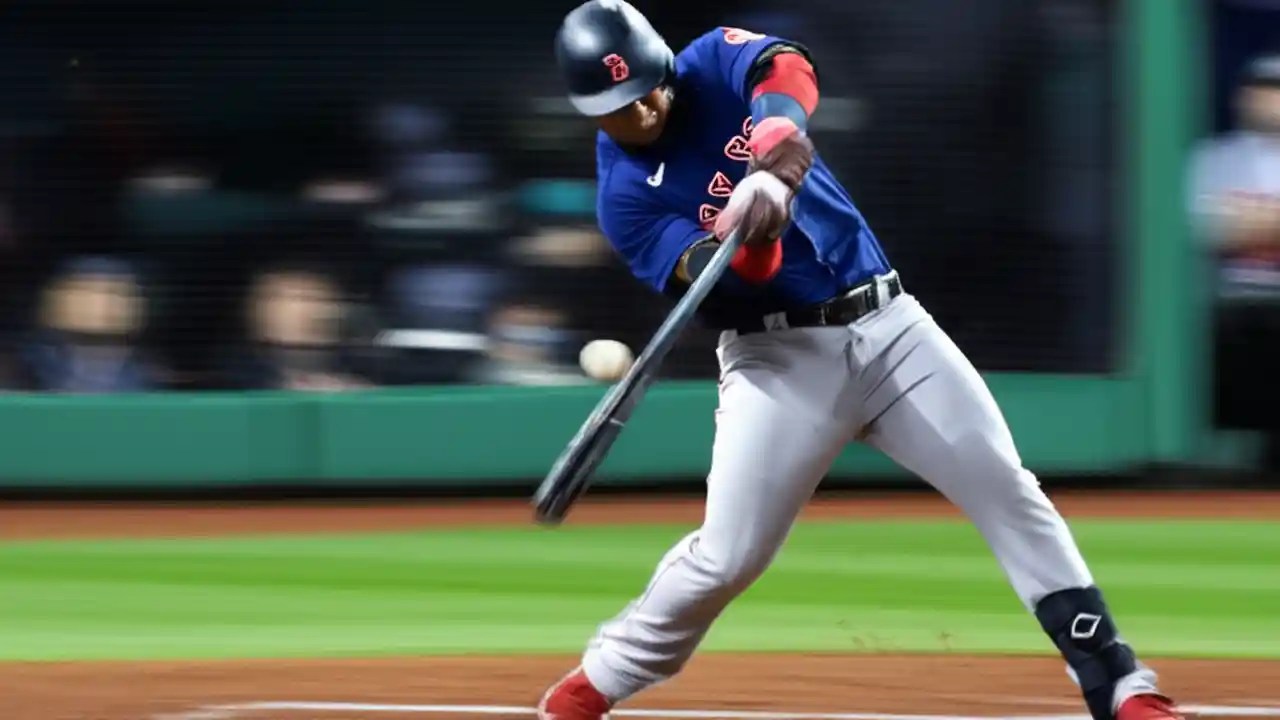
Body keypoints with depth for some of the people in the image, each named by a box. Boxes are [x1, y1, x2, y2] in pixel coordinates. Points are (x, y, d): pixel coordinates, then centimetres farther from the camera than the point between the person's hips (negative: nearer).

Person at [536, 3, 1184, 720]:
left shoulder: (716, 64, -1)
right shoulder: (625, 194, -6)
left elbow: (788, 73, -25)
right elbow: (716, 277, -19)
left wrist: (774, 173, -44)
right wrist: (751, 237, -42)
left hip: (888, 323, 2)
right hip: (779, 358, -2)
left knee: (1009, 492, -5)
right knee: (726, 558, -8)